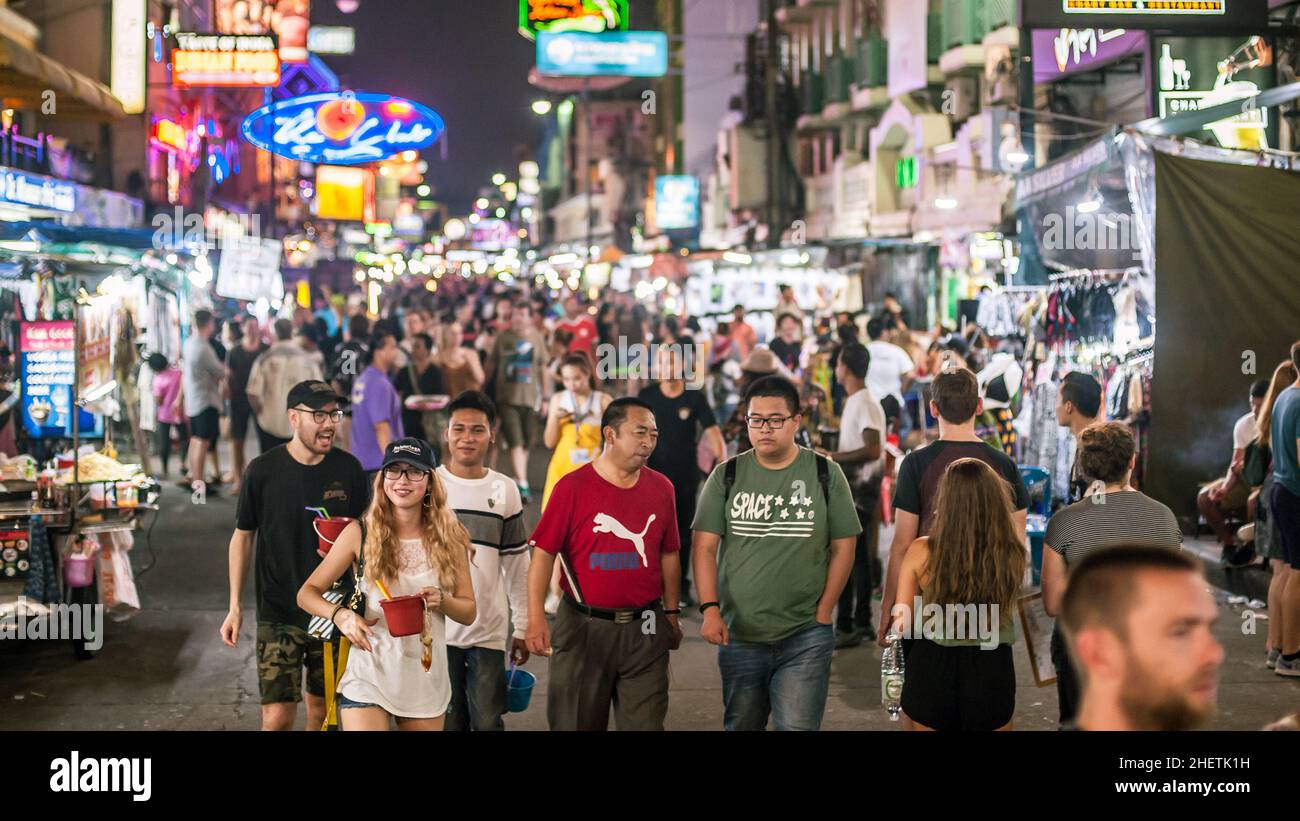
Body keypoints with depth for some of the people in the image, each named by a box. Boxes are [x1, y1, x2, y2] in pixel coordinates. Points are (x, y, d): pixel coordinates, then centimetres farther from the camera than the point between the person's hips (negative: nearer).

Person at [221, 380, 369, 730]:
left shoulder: (348, 469, 0)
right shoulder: (263, 471, -6)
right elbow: (244, 536, 4)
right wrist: (235, 606, 2)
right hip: (278, 613, -2)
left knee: (323, 709, 12)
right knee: (278, 717, -10)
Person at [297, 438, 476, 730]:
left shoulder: (449, 538, 1)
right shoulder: (360, 534, -5)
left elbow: (469, 612, 5)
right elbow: (307, 593, -1)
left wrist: (441, 601, -16)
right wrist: (340, 614, -21)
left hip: (427, 681, 3)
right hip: (369, 676, -3)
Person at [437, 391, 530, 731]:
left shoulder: (505, 490, 6)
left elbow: (517, 564, 11)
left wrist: (523, 627, 10)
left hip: (490, 630, 1)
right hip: (435, 628, -1)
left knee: (489, 721, 1)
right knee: (446, 721, 3)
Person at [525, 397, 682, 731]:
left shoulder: (661, 487, 5)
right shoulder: (573, 487, -6)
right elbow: (544, 554, -8)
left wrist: (671, 613, 12)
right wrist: (536, 619, -15)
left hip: (644, 629, 3)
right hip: (584, 627, -3)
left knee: (645, 722, 4)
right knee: (576, 721, 9)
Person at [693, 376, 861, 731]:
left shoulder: (826, 474, 1)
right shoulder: (726, 476, 3)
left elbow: (842, 548, 2)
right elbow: (704, 547, 0)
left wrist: (822, 615, -4)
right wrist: (710, 609, -12)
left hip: (805, 638, -2)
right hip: (738, 635, 2)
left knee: (798, 726, -5)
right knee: (741, 725, 14)